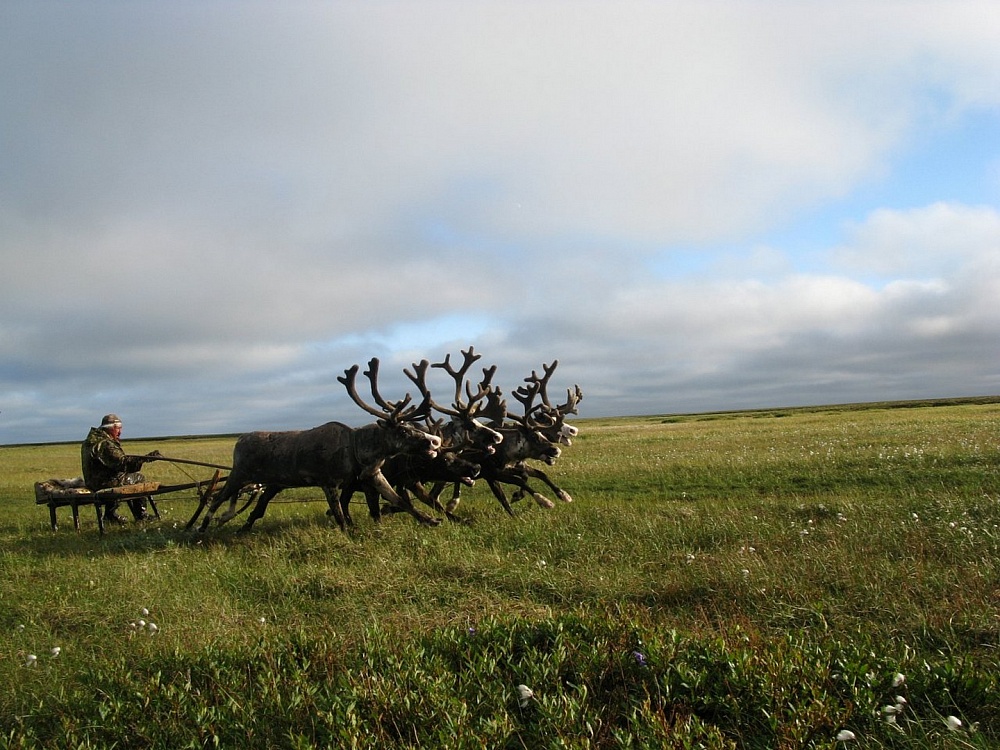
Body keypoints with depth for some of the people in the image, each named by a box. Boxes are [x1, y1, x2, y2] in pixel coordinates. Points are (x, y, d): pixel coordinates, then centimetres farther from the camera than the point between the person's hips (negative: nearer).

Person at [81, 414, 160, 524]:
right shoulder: (104, 444, -20)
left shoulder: (91, 440, 12)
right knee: (139, 478, -1)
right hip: (104, 484, -10)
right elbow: (123, 462, -30)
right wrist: (145, 458, -32)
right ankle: (141, 516, 7)